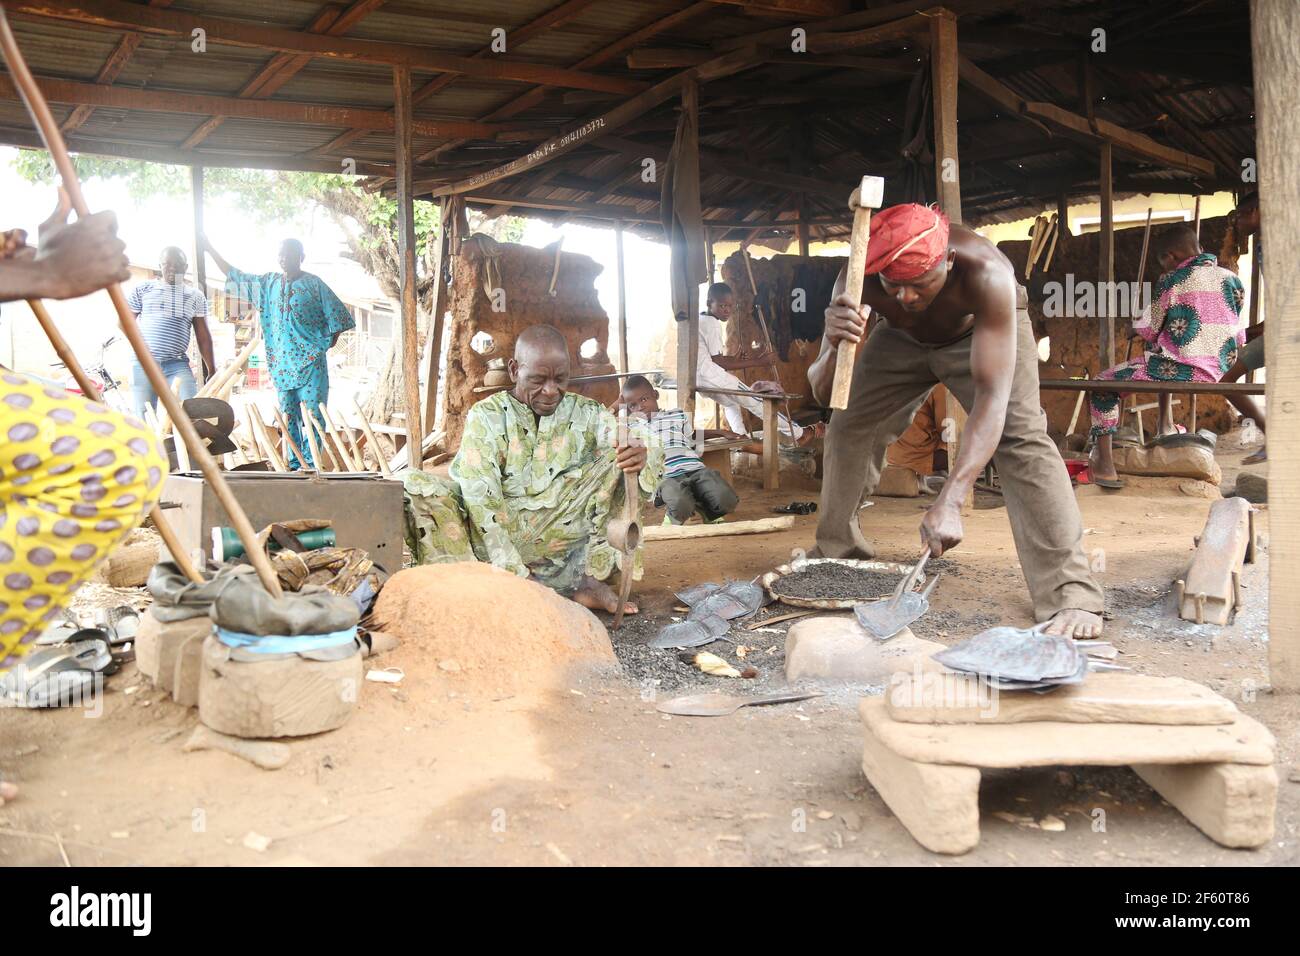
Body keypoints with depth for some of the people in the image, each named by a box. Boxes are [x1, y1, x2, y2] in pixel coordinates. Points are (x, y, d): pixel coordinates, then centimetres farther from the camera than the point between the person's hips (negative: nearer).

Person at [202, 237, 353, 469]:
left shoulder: (314, 284, 0)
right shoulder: (268, 282, 13)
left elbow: (338, 317, 0)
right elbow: (234, 275, 22)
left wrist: (326, 346, -3)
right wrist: (211, 250, 20)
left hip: (311, 362, -5)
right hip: (281, 363, 5)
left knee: (313, 415, -10)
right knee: (287, 416, 6)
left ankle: (311, 464, -8)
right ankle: (294, 464, 11)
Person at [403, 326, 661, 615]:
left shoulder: (588, 415, 4)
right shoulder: (487, 416, -4)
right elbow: (479, 500, -15)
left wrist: (641, 459, -34)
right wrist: (514, 573, -26)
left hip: (559, 535, 2)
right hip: (490, 537, -2)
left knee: (616, 458, -11)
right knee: (416, 486, -24)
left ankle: (589, 578, -15)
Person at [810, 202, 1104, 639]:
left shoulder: (985, 272, -43)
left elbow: (992, 396, -48)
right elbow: (822, 391, -34)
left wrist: (950, 502, -57)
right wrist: (835, 346, -59)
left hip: (983, 330, -4)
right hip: (902, 338, 4)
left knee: (1020, 436, -24)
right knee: (848, 426, 2)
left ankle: (1071, 594, -24)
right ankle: (836, 552, 25)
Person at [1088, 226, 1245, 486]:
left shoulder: (1171, 280, -6)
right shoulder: (1231, 280, 9)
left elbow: (1151, 332, 2)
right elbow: (1238, 338, 13)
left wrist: (1138, 322, 23)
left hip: (1181, 370, -6)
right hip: (1217, 372, 7)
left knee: (1103, 383, 5)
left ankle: (1104, 463, -7)